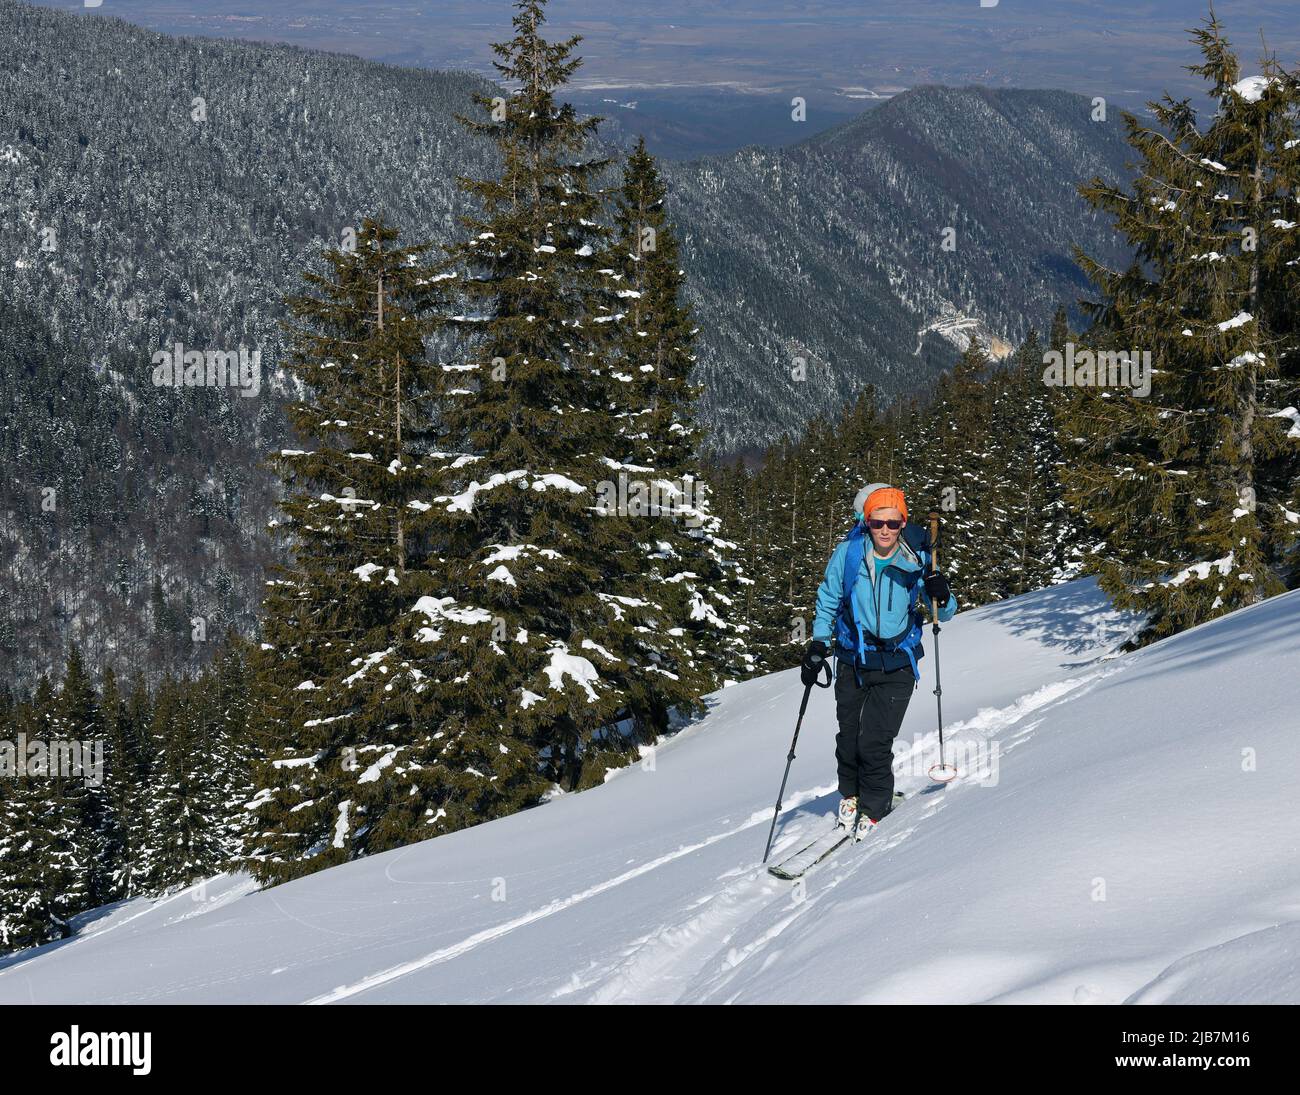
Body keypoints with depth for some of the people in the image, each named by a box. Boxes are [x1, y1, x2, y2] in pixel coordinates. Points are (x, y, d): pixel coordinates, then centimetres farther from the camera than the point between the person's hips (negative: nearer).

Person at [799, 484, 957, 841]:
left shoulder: (916, 559, -9)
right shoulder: (848, 553, -8)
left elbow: (944, 613, -1)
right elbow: (828, 601, 8)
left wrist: (941, 597, -23)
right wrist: (818, 644, 3)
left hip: (897, 666, -2)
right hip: (853, 661, 2)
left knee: (875, 742, -9)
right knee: (849, 737, 8)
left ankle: (873, 808, 13)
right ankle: (850, 794, 36)